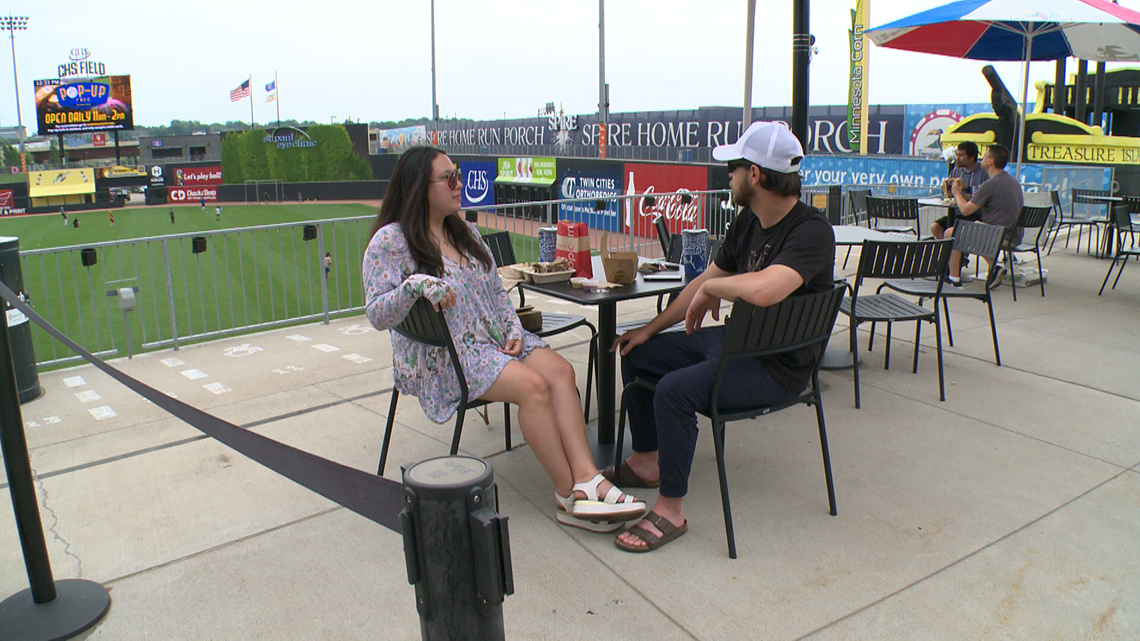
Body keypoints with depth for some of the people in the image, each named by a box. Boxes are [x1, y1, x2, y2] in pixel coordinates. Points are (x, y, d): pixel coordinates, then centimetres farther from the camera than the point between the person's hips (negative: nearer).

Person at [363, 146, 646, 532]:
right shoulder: (391, 241, -7)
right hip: (442, 355, -7)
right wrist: (415, 285, -30)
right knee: (532, 384, -27)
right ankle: (569, 496, -18)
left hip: (493, 338, 7)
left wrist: (514, 330, 1)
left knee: (560, 370, -20)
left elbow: (496, 289, 18)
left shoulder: (466, 232, 15)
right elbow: (376, 316, -13)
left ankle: (586, 479, -27)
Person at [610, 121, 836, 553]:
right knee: (636, 352, 12)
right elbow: (707, 280, 13)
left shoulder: (812, 232, -24)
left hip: (778, 367, -9)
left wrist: (711, 288, -23)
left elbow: (763, 290, -44)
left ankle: (671, 510, -13)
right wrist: (650, 329, 12)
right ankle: (646, 460, 24)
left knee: (675, 390, -30)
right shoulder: (748, 221, 4)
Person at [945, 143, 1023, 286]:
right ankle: (995, 268, 17)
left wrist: (957, 192, 5)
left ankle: (954, 278, 5)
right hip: (1014, 236, 9)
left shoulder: (991, 184, -17)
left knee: (950, 233, 0)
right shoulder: (1013, 181, 13)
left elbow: (965, 210, -14)